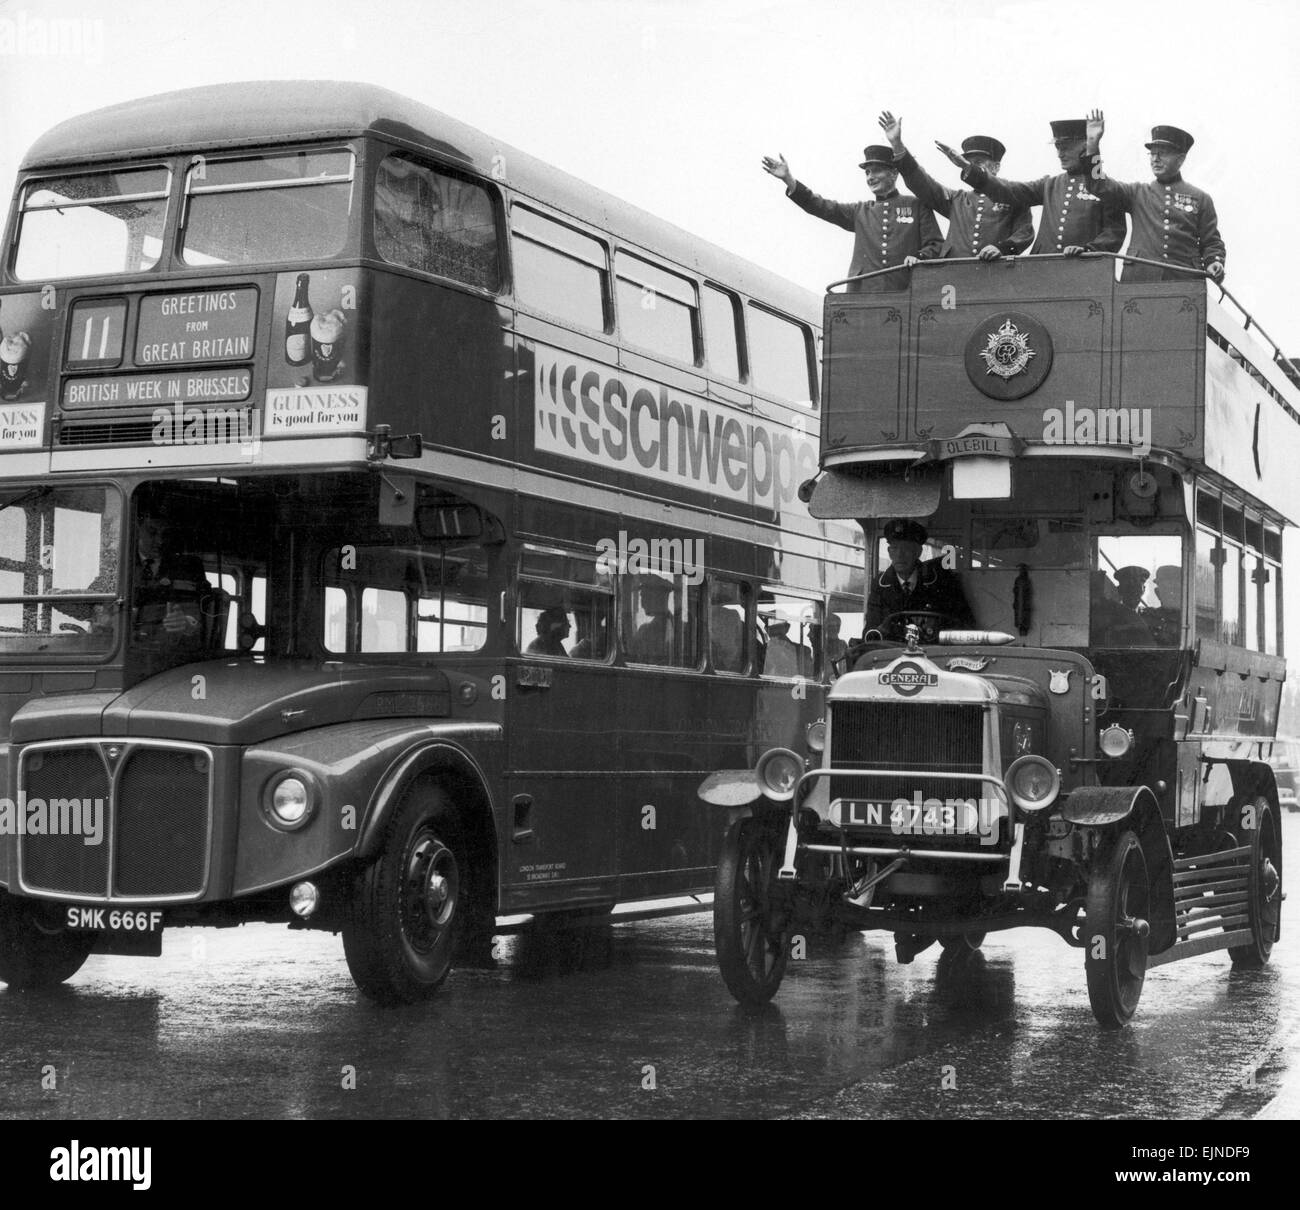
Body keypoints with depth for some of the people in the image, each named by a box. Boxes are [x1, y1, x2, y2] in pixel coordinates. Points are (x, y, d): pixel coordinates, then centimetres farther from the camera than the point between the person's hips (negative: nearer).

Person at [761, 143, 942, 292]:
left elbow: (936, 245, 9)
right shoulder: (860, 211, 22)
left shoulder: (917, 206, 13)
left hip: (904, 294, -2)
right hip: (862, 295, 2)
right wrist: (788, 180, 3)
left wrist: (919, 257, -13)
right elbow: (823, 207, 13)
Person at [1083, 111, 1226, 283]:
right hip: (1138, 280, 0)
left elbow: (1212, 243, 14)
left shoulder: (1201, 199, 14)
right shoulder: (1137, 193, 17)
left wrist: (1214, 263, -8)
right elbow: (1099, 185, 5)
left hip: (1184, 282, 0)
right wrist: (1093, 144, -5)